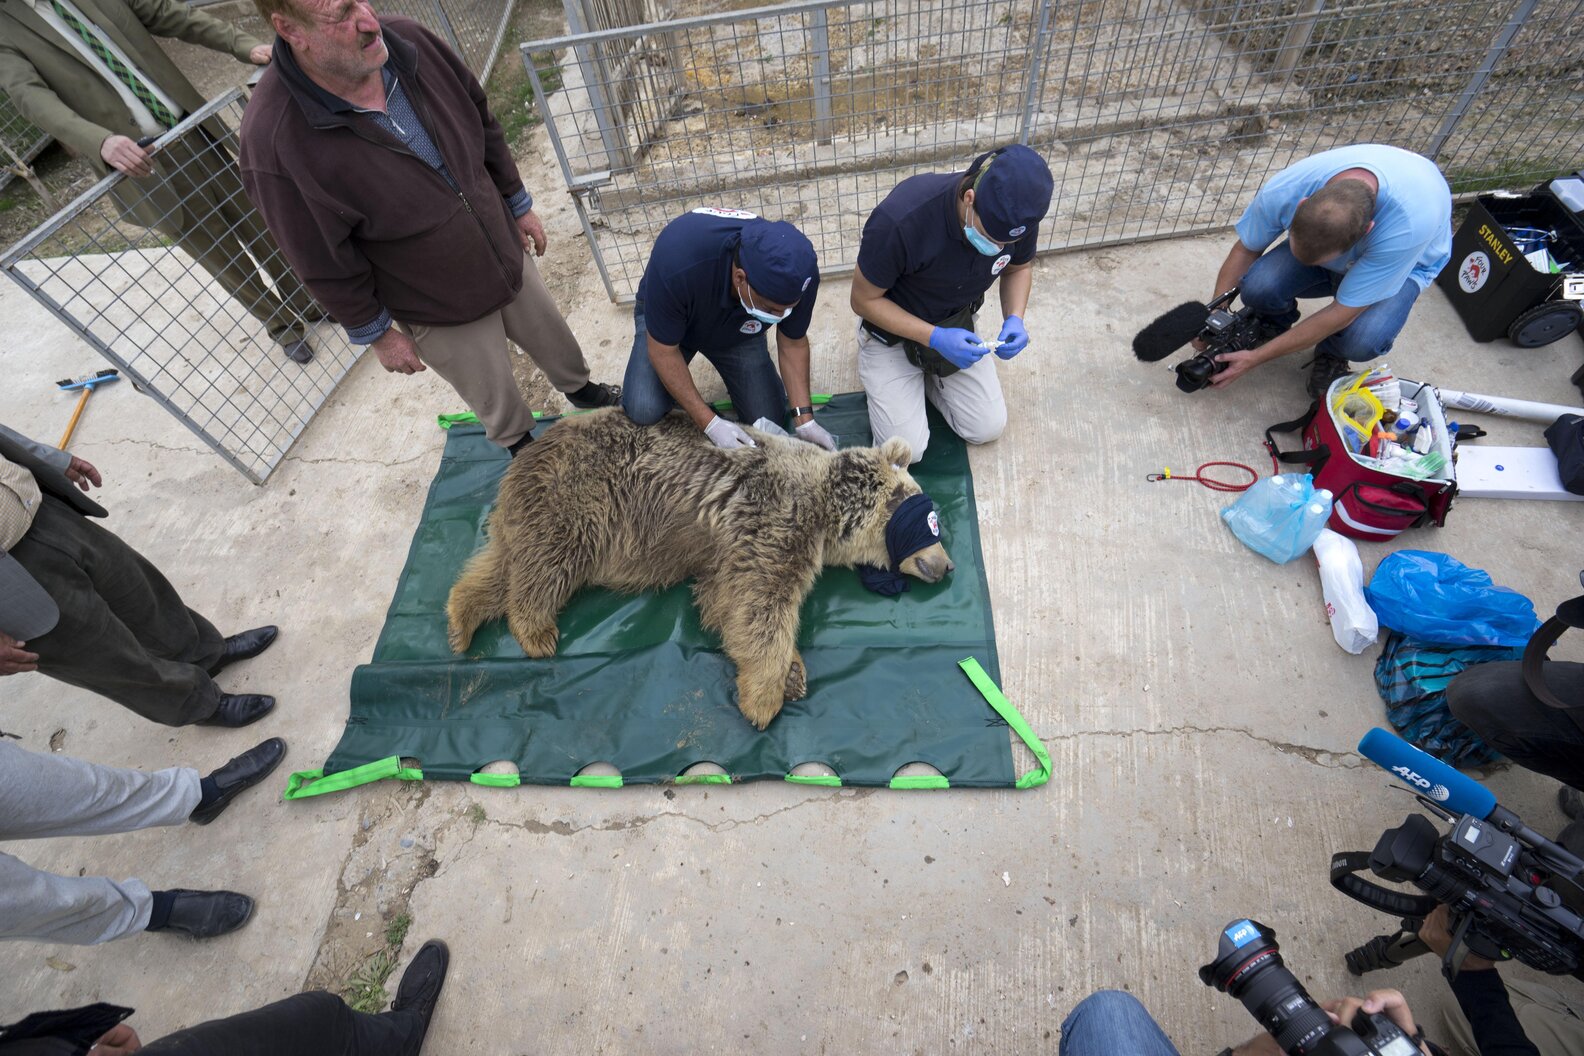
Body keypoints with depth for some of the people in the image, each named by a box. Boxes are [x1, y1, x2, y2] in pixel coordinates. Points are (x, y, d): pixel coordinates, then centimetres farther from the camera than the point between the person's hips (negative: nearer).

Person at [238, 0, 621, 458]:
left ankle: (581, 390, 60)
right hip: (439, 310, -4)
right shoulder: (273, 143, -28)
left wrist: (518, 204, 10)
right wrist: (376, 332, -8)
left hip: (507, 254, 5)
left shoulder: (408, 42, -15)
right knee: (497, 403, 16)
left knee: (554, 339, 27)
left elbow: (483, 125, 2)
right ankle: (522, 451, 49)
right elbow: (325, 263, -17)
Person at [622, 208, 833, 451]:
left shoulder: (799, 273, -33)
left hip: (739, 332, 3)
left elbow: (793, 343, -16)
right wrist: (711, 423, -33)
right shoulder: (676, 261, -43)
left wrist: (805, 419, -24)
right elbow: (663, 350, -30)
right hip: (666, 313, -2)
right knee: (643, 411, -24)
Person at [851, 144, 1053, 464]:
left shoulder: (1016, 214, -20)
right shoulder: (899, 220, -36)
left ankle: (926, 373, 22)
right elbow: (864, 300, -22)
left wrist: (1015, 318, -18)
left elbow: (1019, 267, 2)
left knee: (988, 428, 0)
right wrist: (936, 338, -32)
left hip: (956, 325, 4)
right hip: (892, 327, -4)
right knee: (907, 449, -11)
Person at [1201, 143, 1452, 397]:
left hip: (1401, 261, -2)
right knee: (1257, 287, -30)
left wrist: (1256, 358, -32)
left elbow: (1342, 314, -34)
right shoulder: (1283, 190, -35)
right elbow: (1246, 249, -13)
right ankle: (1273, 327, 7)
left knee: (1361, 340, -34)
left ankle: (1332, 354, 6)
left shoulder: (1410, 222, -42)